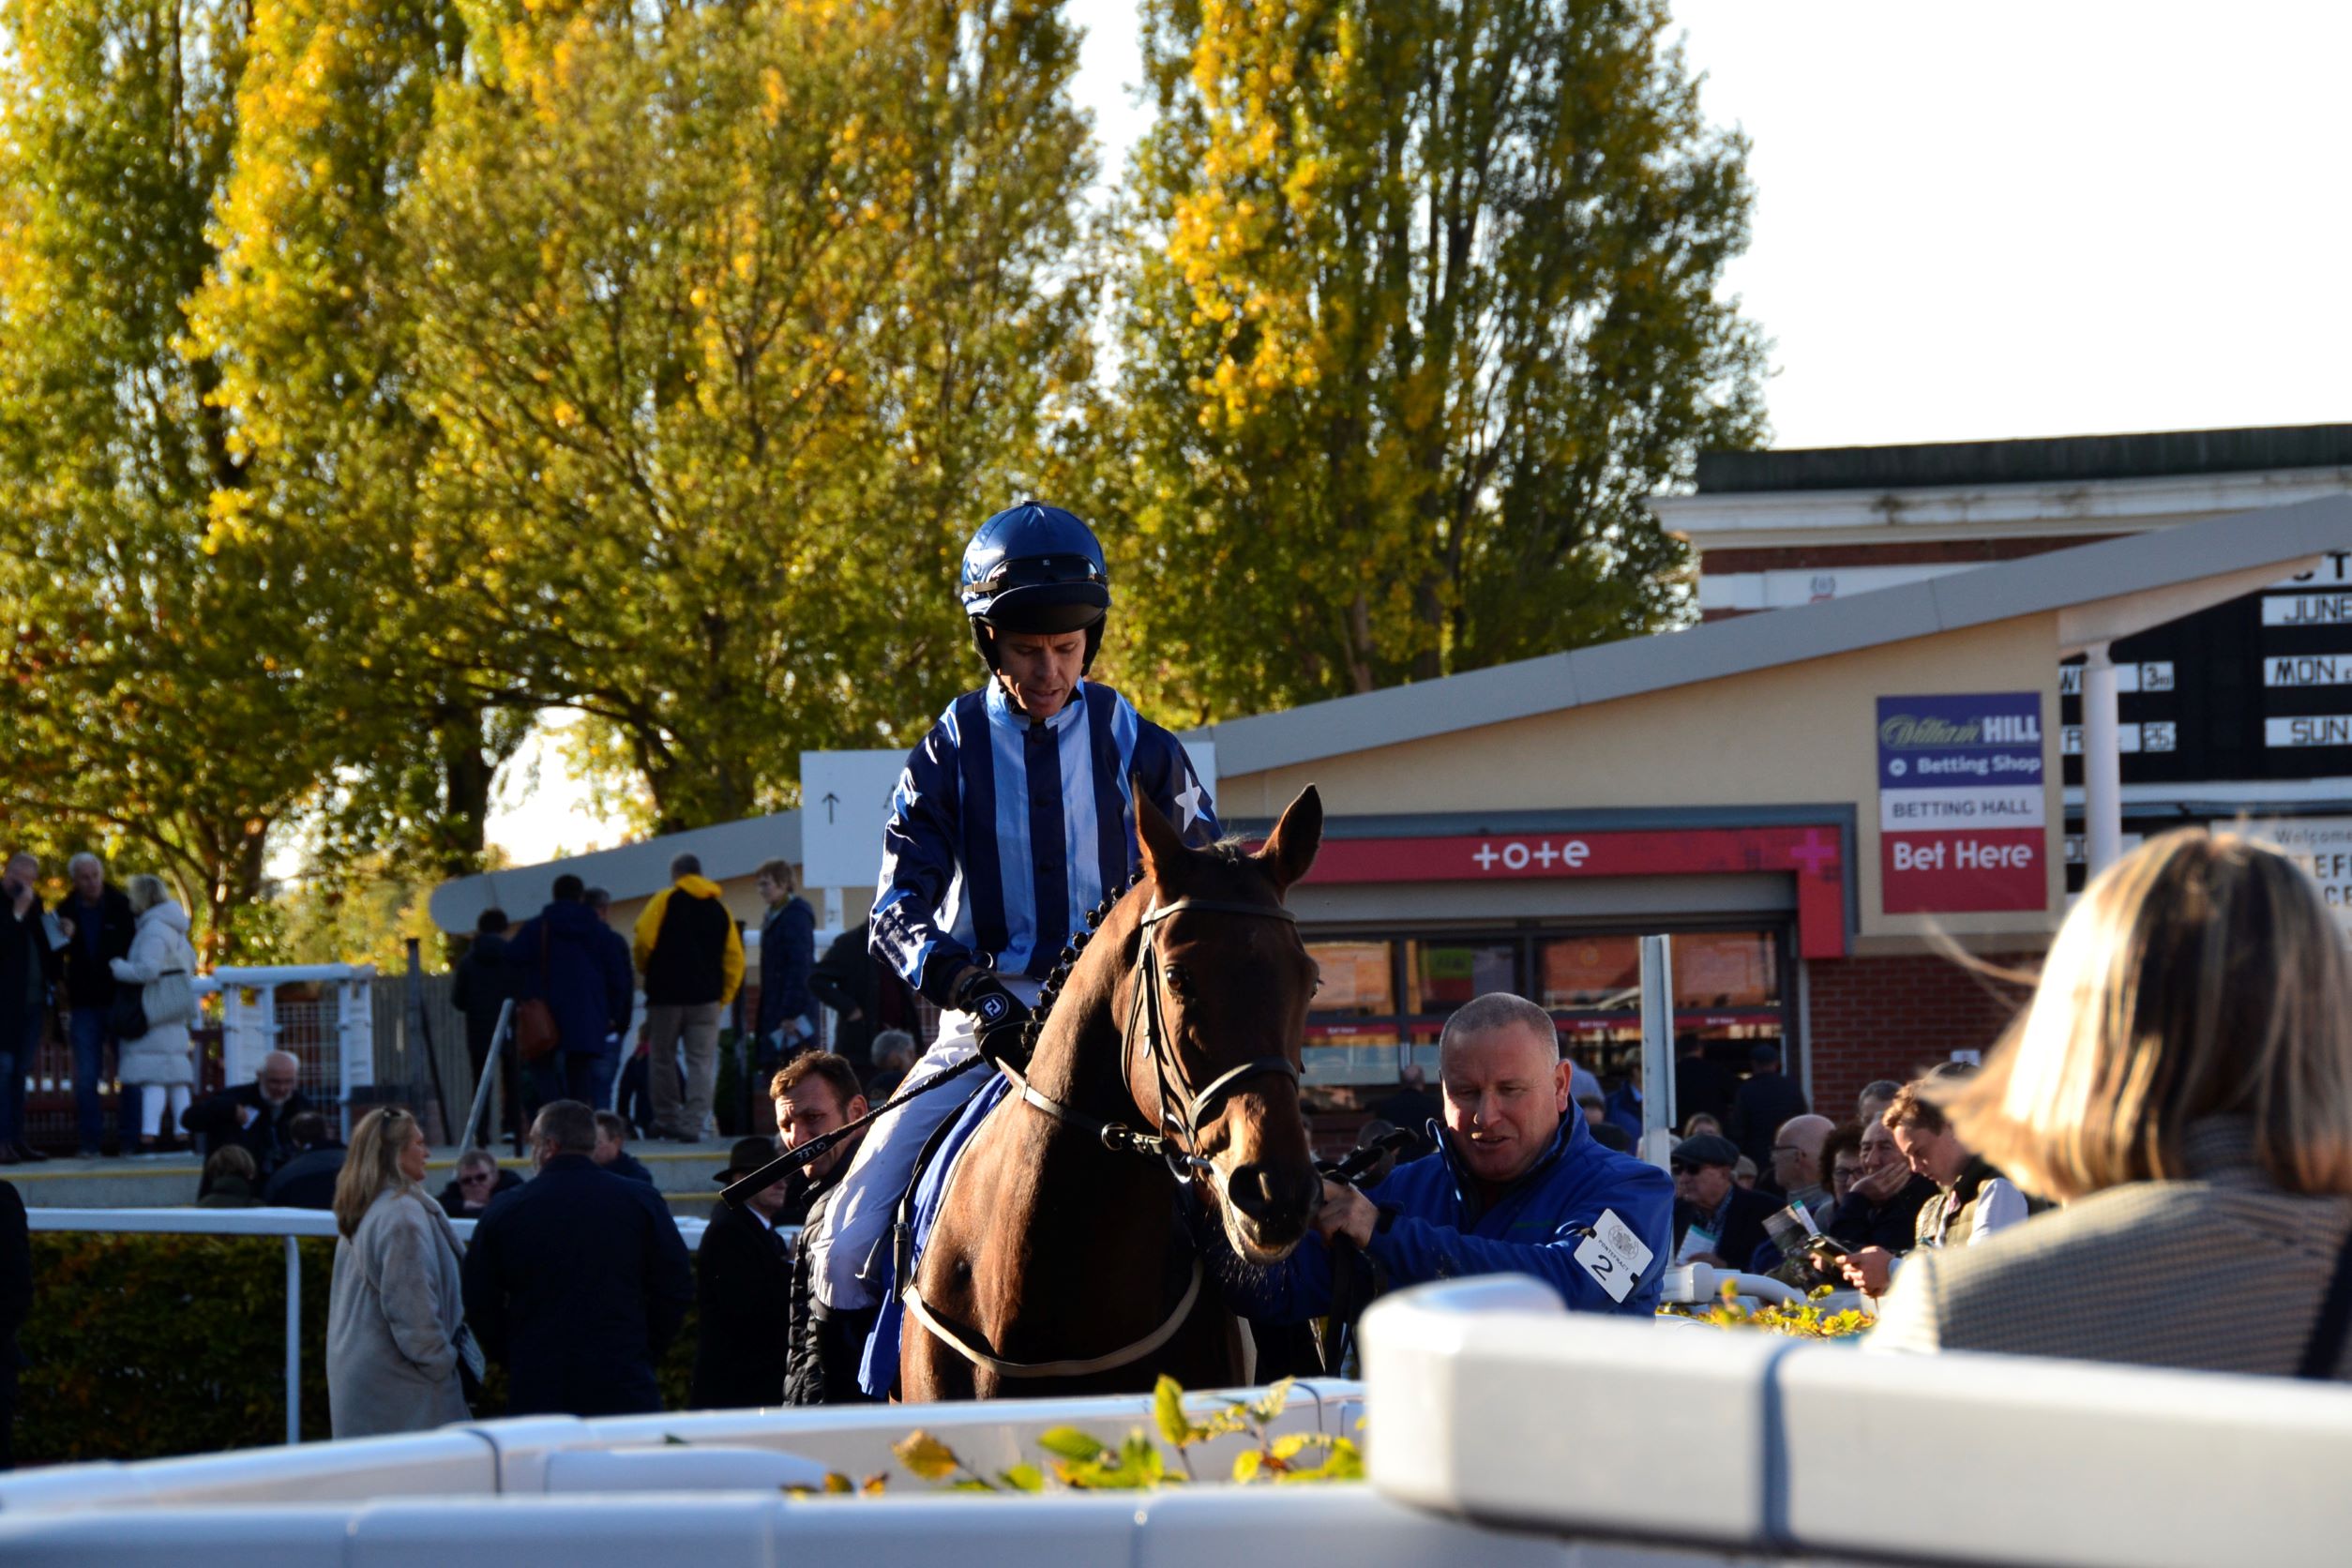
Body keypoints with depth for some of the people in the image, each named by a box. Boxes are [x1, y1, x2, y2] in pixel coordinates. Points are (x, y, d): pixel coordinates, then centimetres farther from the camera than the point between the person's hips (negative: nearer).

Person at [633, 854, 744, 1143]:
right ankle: (692, 1124, -10)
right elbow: (735, 958, 9)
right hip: (705, 997, 2)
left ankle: (666, 1119, 12)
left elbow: (644, 939, -11)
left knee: (663, 1058, 10)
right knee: (701, 1062, 0)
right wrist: (723, 997, 14)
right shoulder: (719, 908, 11)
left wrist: (645, 969, 9)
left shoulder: (665, 901, 0)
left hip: (666, 994, -2)